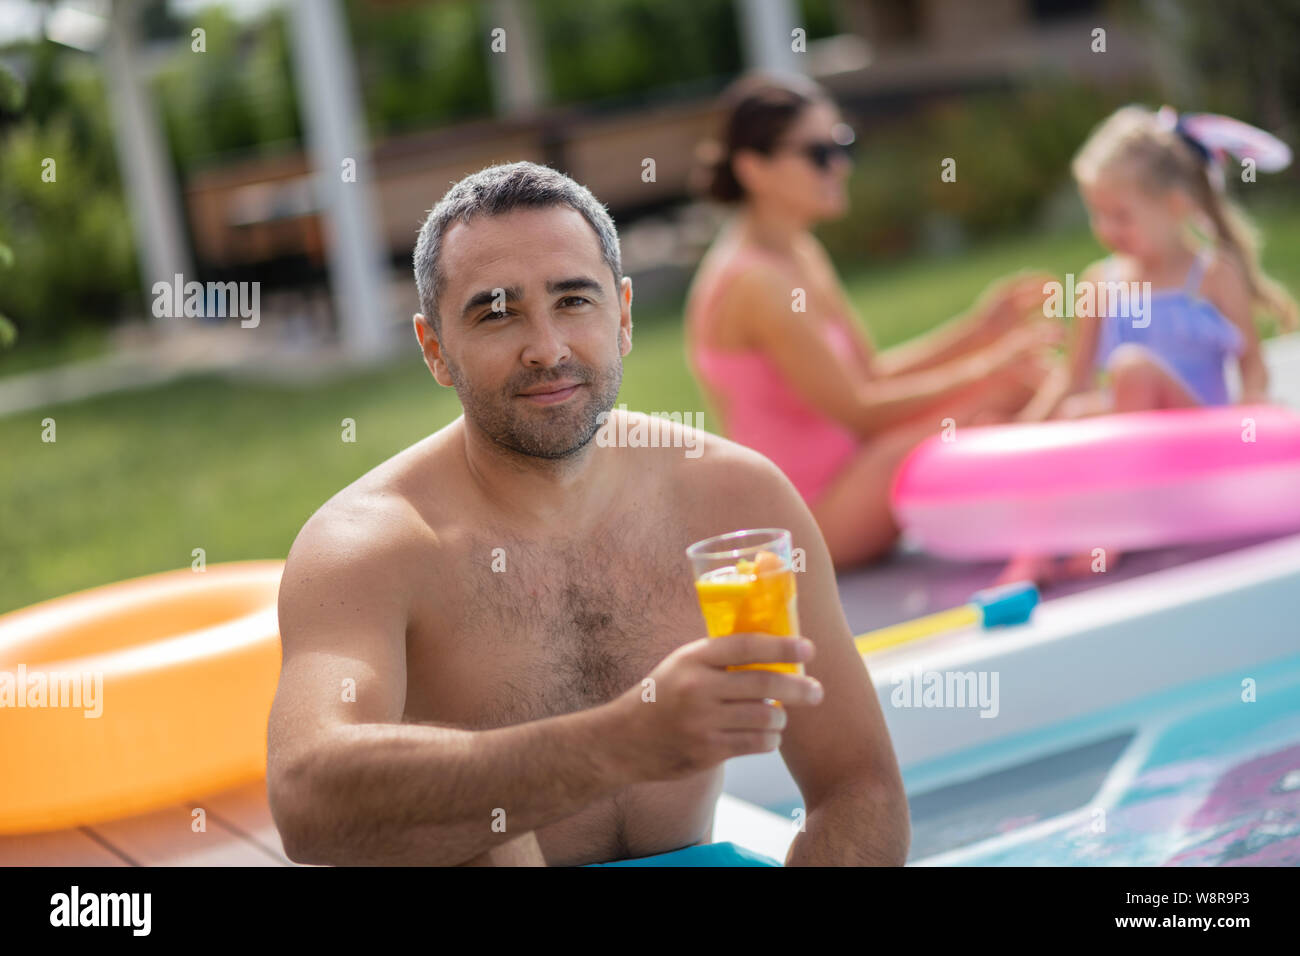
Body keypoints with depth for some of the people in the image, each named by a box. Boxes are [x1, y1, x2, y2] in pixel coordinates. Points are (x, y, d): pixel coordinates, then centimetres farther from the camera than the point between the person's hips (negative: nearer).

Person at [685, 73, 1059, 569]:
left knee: (1021, 383, 3)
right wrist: (985, 373, -18)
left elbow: (870, 373, 12)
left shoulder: (801, 254, 11)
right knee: (980, 418, -26)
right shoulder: (754, 283, -21)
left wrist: (976, 328, 3)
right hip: (804, 522, -10)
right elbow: (858, 411, -20)